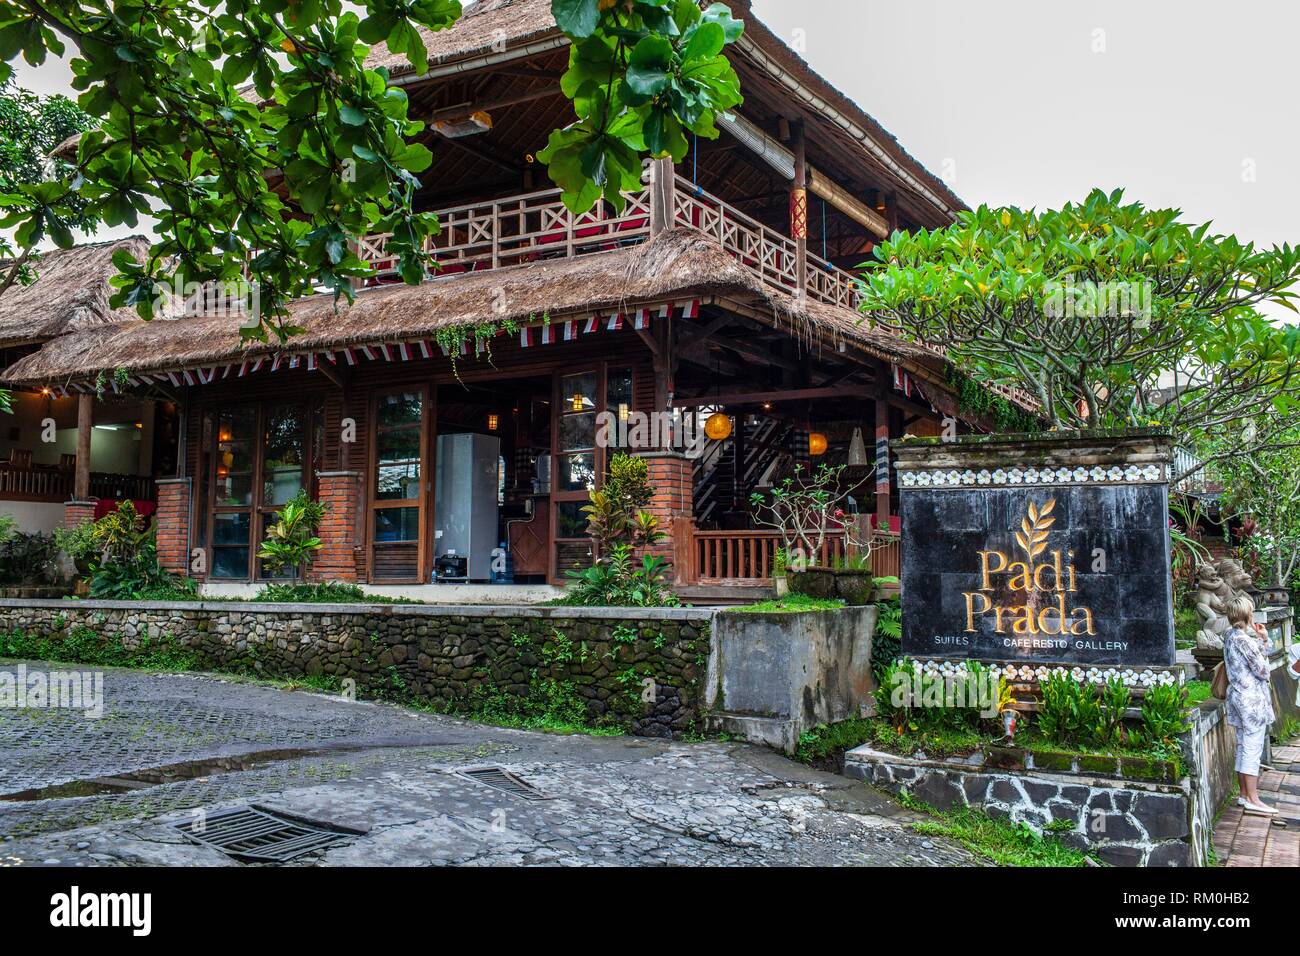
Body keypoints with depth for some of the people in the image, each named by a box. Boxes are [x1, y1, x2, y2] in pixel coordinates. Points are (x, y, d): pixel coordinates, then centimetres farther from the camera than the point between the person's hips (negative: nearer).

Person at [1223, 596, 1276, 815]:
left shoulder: (1230, 635, 9)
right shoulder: (1244, 639, -19)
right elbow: (1262, 670, -14)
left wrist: (1261, 640, 6)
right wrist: (1263, 640, -2)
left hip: (1238, 696, 9)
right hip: (1252, 698, -9)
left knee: (1243, 747, 13)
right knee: (1253, 749, -4)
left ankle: (1245, 794, 20)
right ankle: (1253, 799, -1)